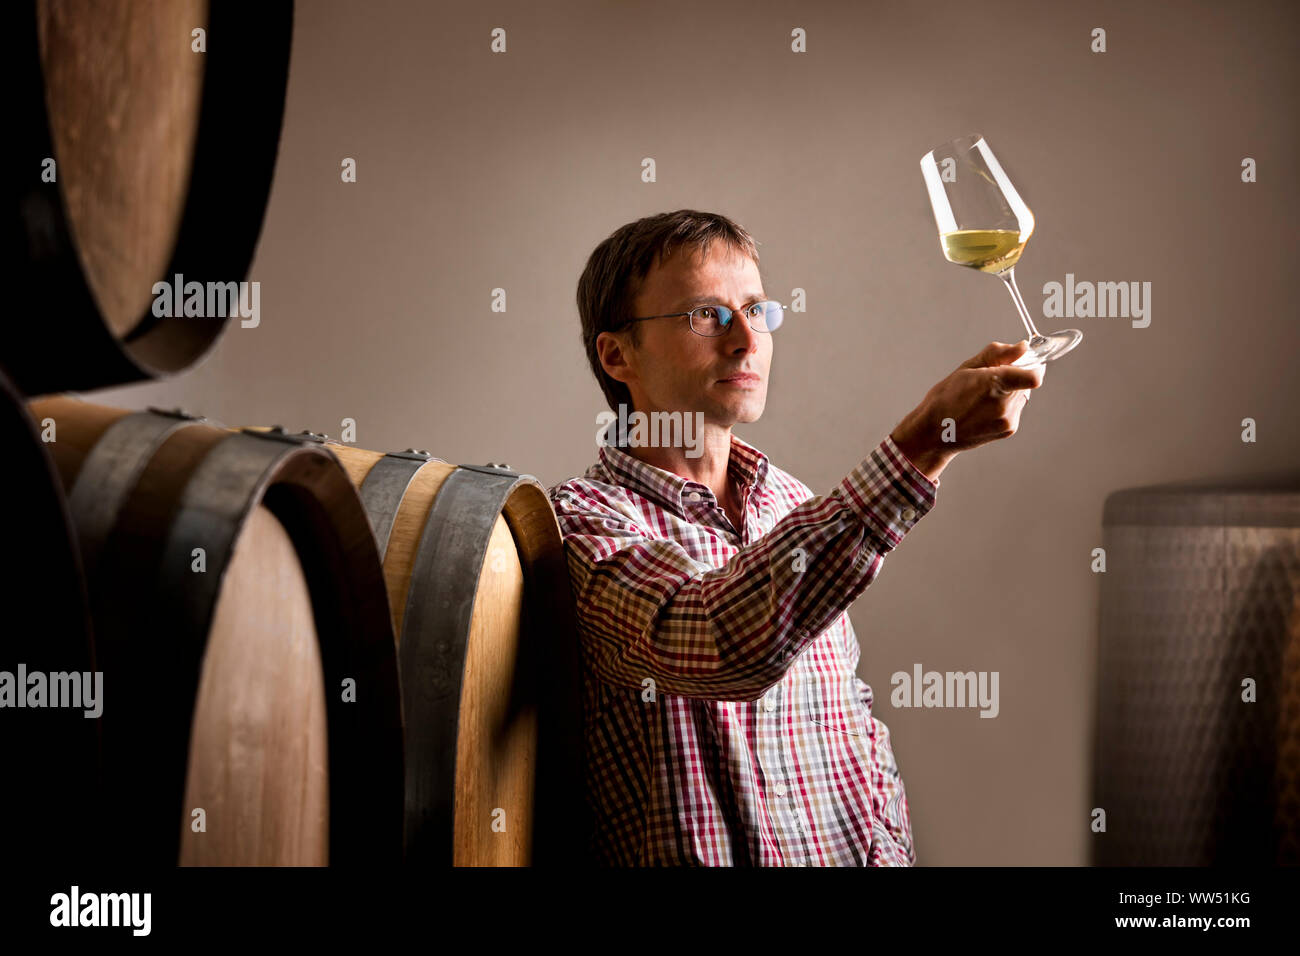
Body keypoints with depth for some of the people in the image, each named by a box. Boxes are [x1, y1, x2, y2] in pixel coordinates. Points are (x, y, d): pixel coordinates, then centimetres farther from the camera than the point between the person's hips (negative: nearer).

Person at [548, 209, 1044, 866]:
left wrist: (890, 845, 7)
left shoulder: (796, 507, 15)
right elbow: (725, 644, -28)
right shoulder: (583, 521, -9)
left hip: (864, 857, 4)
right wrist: (923, 447, -29)